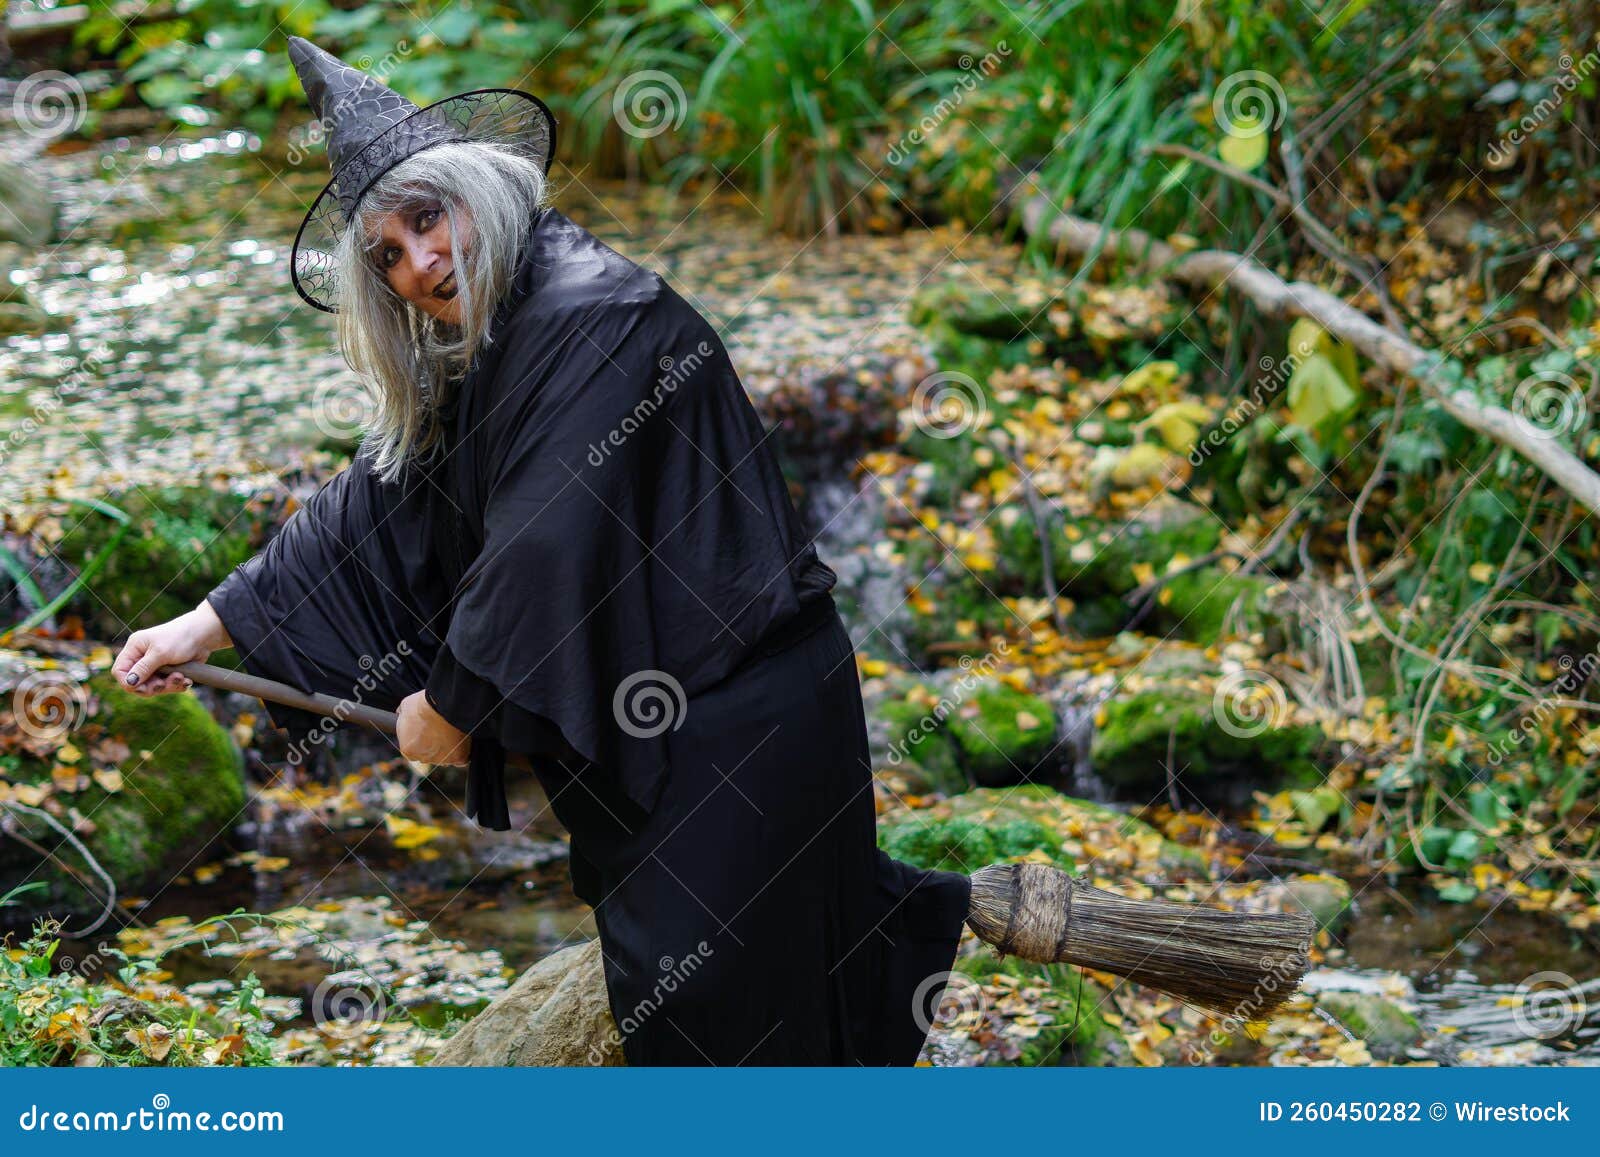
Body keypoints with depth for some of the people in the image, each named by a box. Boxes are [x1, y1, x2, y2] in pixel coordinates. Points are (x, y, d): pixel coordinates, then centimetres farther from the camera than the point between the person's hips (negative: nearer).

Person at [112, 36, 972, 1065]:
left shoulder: (592, 313, -20)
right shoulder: (476, 359, 10)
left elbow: (544, 546, -23)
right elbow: (371, 508, 13)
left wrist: (451, 704, -12)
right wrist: (214, 622, 8)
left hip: (742, 711, -9)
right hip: (658, 710, 10)